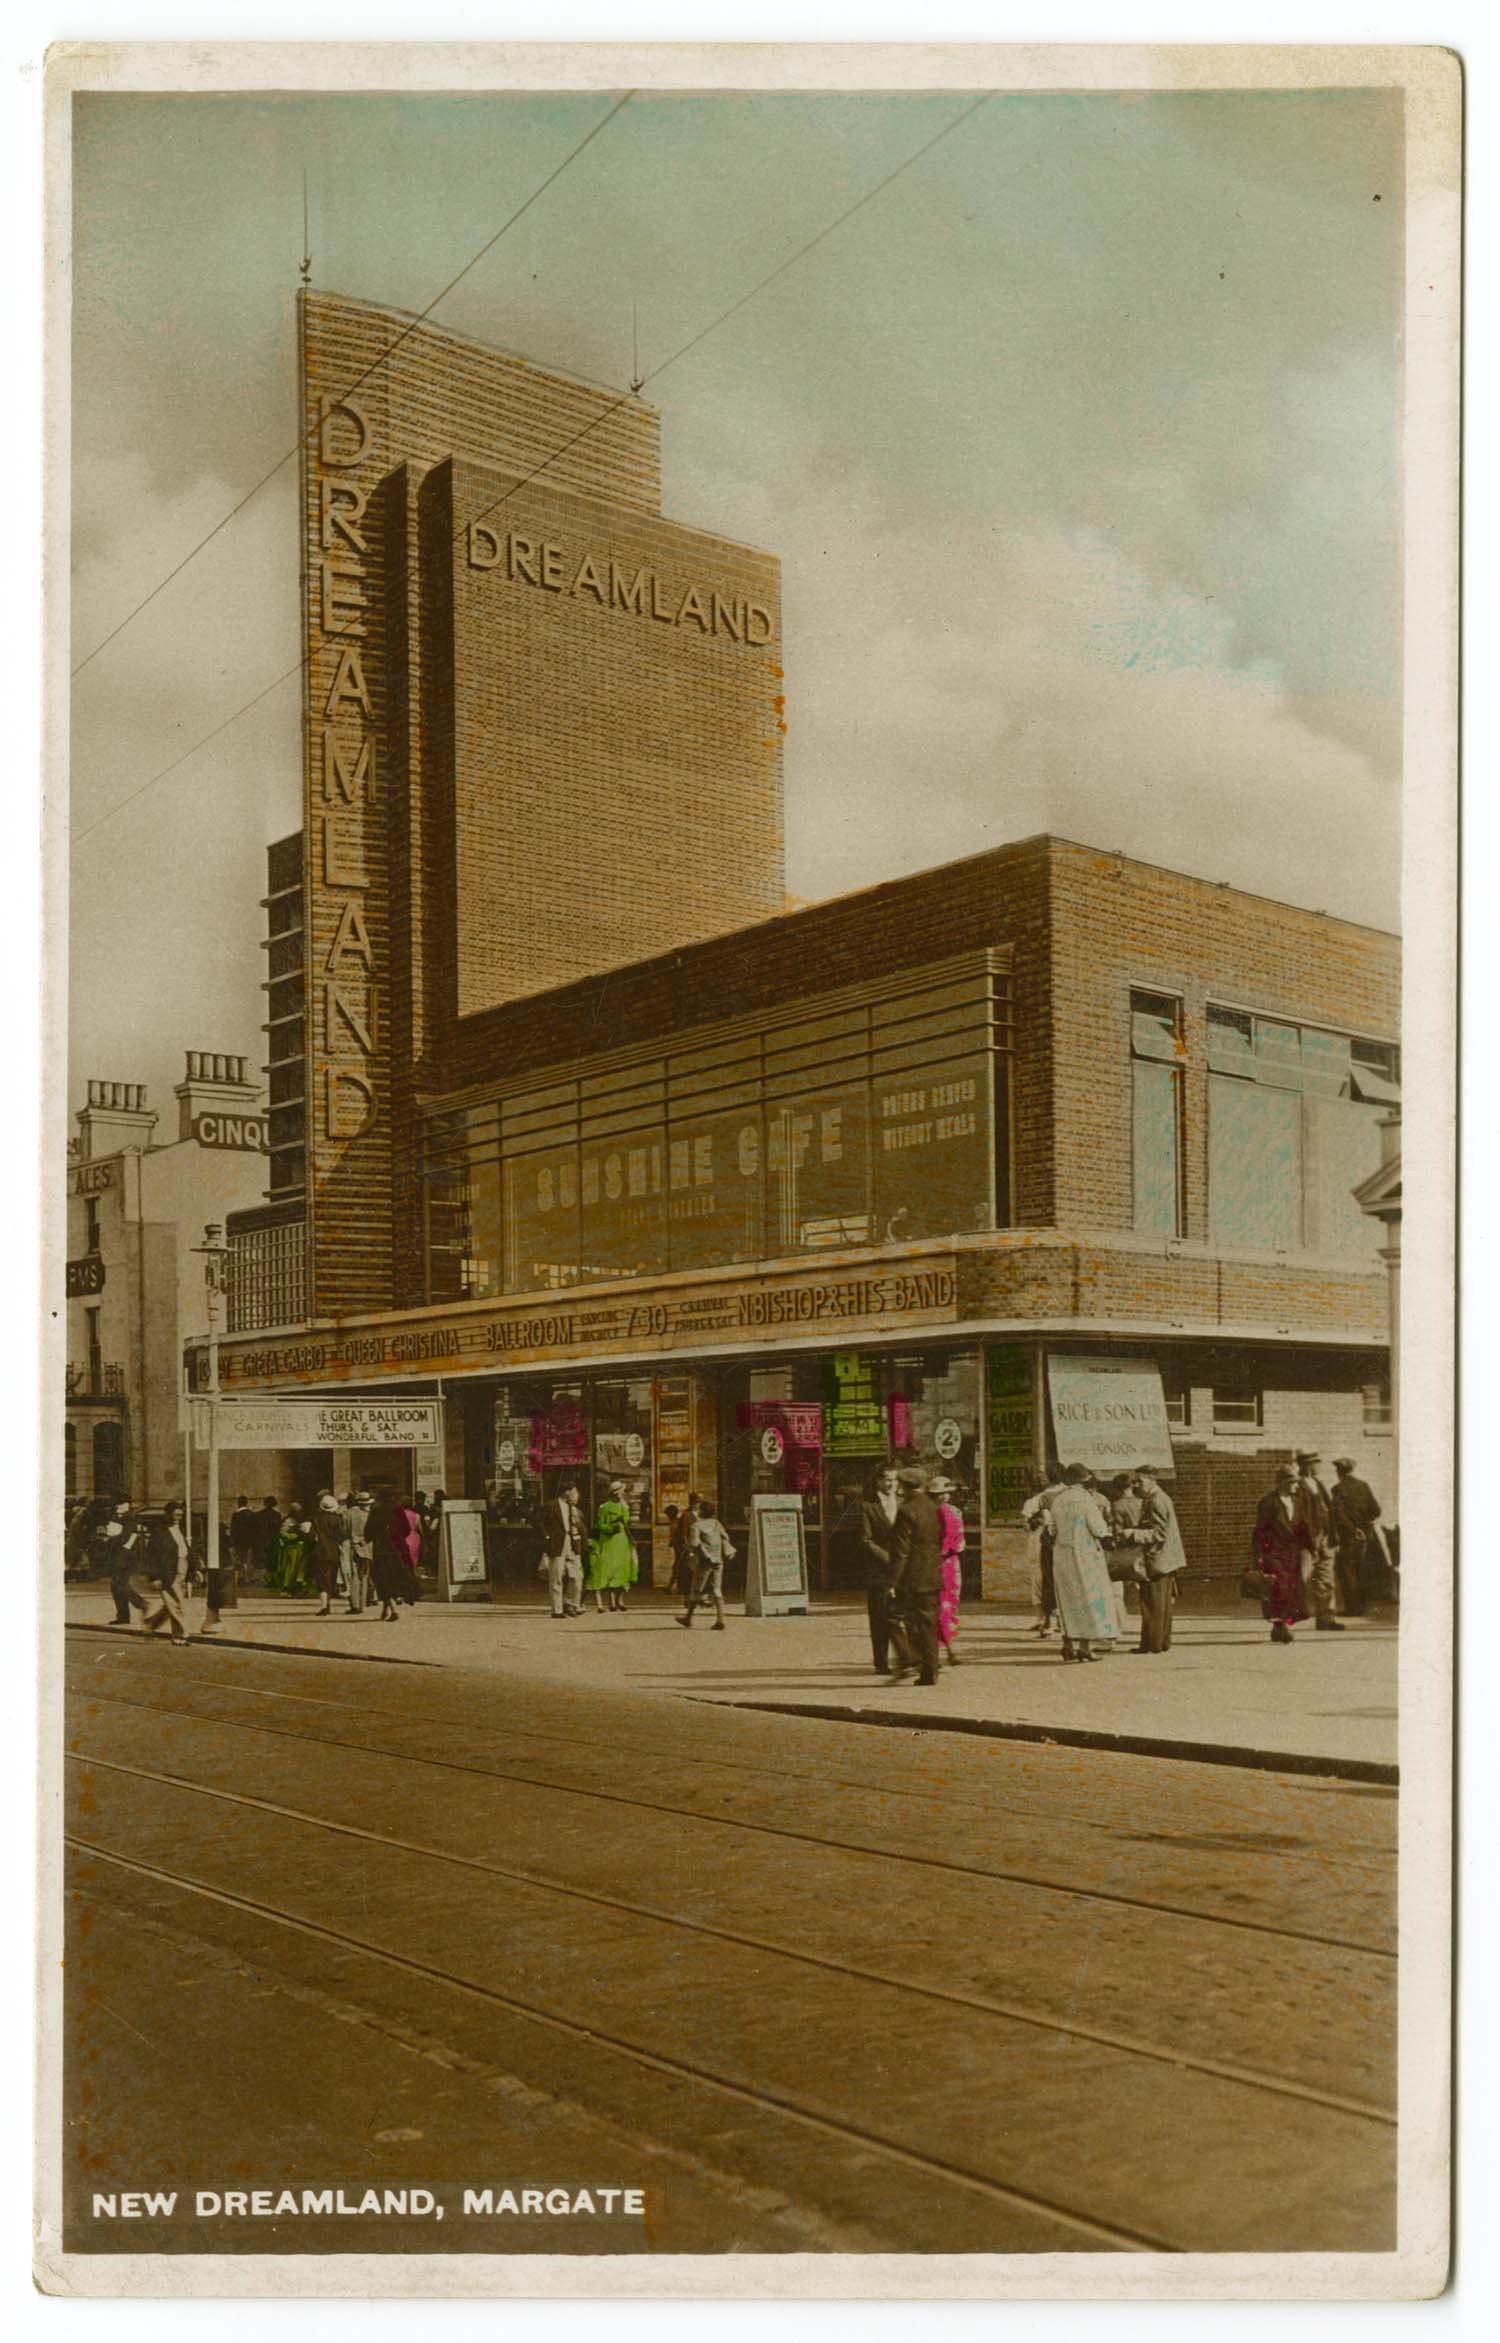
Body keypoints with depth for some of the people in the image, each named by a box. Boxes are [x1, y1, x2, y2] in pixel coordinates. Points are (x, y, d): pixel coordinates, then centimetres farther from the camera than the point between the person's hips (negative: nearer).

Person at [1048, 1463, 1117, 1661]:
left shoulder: (1058, 1499, 5)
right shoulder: (1085, 1499, -14)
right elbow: (1100, 1530, -14)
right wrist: (1098, 1510, 3)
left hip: (1062, 1554, 6)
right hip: (1085, 1554, -6)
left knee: (1070, 1600, 14)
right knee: (1089, 1597, 1)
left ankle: (1068, 1644, 12)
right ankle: (1085, 1646, -2)